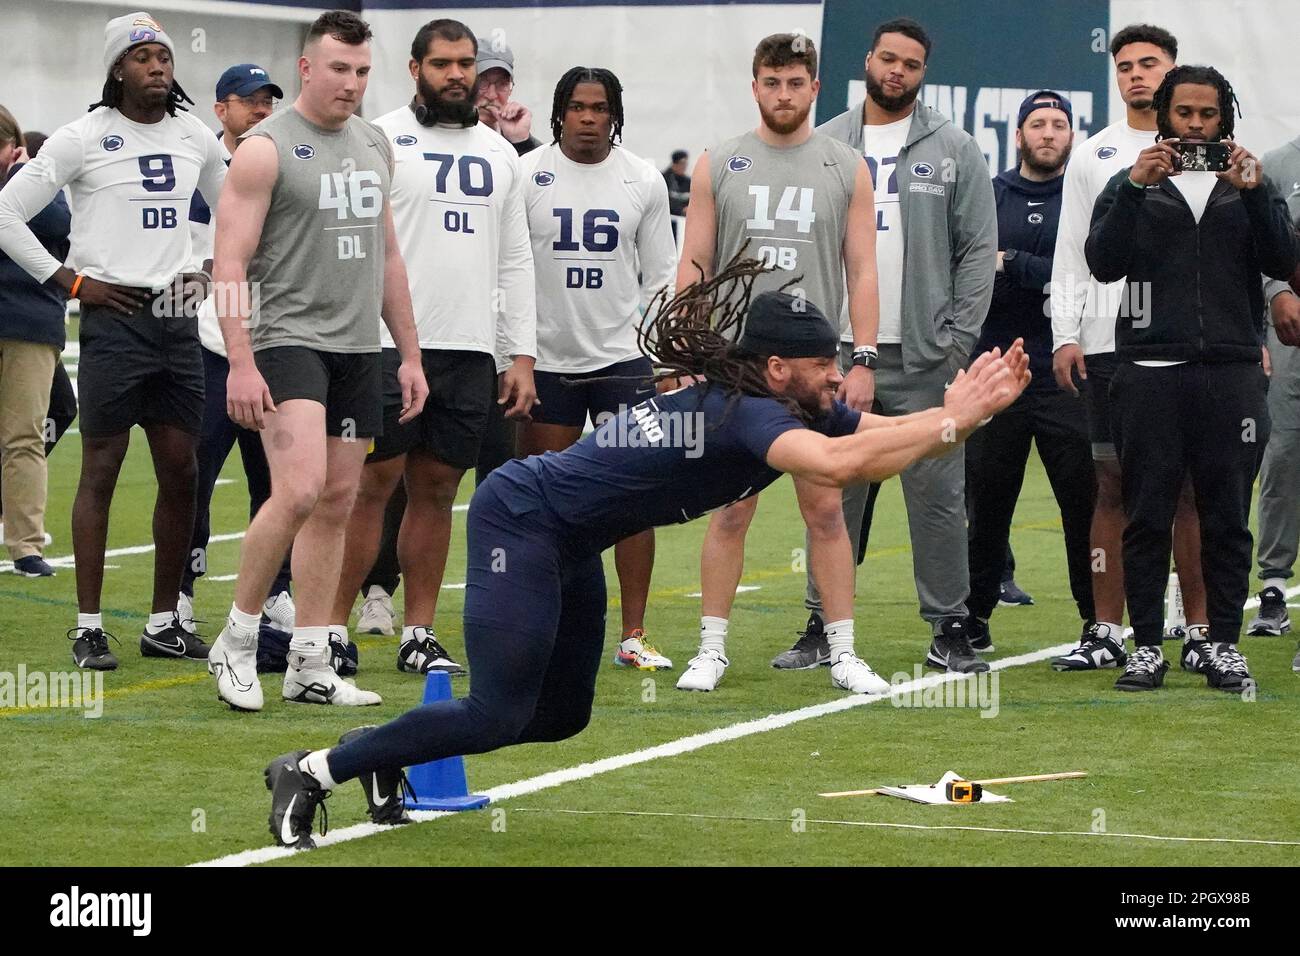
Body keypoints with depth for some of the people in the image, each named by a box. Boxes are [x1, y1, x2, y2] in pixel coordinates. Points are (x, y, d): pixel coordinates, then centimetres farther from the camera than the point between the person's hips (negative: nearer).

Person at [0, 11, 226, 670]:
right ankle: (88, 628, 0)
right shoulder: (85, 138, -5)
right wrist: (70, 282, -8)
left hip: (177, 320, 5)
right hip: (114, 320, -5)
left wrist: (213, 273, 11)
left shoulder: (195, 140, 10)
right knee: (101, 470, -3)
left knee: (180, 473, 5)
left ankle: (164, 622, 14)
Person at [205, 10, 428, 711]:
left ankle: (310, 666, 11)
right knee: (299, 490, -21)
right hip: (288, 339, -7)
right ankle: (237, 641, -7)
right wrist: (240, 363, -20)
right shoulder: (267, 148, -8)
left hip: (358, 348, 7)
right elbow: (230, 263, -12)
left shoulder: (374, 145, 14)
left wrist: (410, 353, 18)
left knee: (337, 502, 6)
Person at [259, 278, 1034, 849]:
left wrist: (975, 408, -17)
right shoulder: (748, 414, -28)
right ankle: (312, 772, -2)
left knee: (562, 714, 13)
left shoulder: (801, 409, 0)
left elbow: (887, 438, 0)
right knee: (497, 717, -13)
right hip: (520, 519, -10)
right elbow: (839, 465, -45)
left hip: (568, 545, 10)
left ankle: (384, 756, 26)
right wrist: (953, 422, -39)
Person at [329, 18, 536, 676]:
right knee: (372, 486, -5)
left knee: (436, 491, 7)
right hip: (392, 344, -5)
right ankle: (332, 627, -1)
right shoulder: (382, 140, -1)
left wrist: (522, 354, 9)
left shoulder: (498, 154, 15)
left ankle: (419, 635, 11)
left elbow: (515, 262, 17)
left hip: (472, 351, 5)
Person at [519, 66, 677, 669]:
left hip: (622, 359, 1)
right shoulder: (526, 176, 0)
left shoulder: (644, 182, 5)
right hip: (546, 362, 0)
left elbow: (661, 280, 9)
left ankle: (634, 636, -1)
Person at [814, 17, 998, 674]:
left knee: (938, 495, -1)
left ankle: (950, 628, 5)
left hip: (924, 357, -2)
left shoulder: (954, 150, 4)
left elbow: (979, 248, 2)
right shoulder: (825, 146, 8)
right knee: (833, 494, 5)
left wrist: (958, 341, -7)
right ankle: (822, 624, 12)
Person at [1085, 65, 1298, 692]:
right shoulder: (1131, 186, 12)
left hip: (1233, 374, 1)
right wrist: (1135, 189, -13)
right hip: (1150, 374, -1)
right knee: (1147, 517, -1)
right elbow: (1103, 262, -4)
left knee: (1228, 519, 1)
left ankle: (1222, 644, 7)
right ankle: (1146, 646, 4)